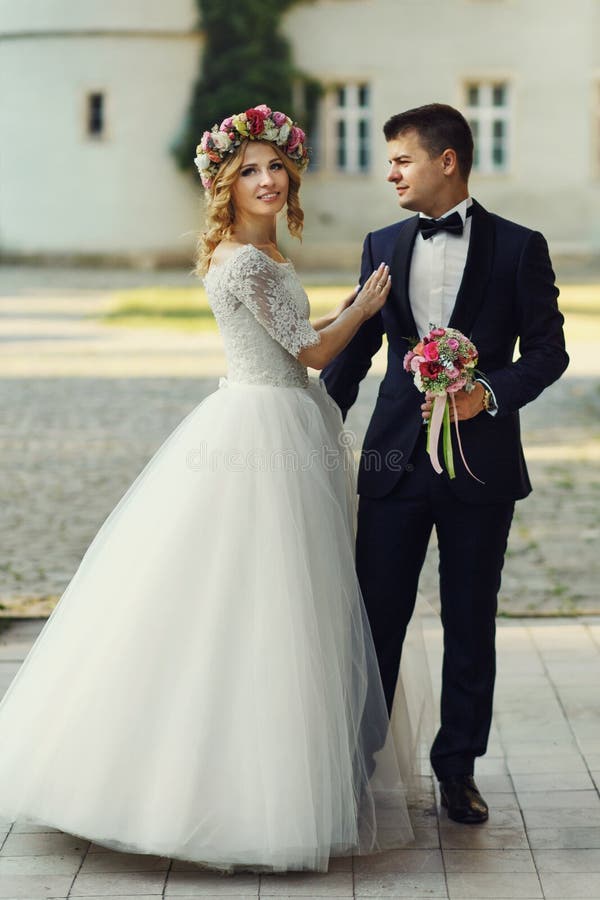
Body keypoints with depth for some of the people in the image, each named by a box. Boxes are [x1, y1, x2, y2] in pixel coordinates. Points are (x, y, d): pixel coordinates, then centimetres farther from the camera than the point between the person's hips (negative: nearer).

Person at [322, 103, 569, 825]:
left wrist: (491, 393, -18)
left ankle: (457, 767, 21)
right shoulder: (383, 246, 9)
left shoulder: (517, 247, -1)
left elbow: (547, 350, -1)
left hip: (480, 460, -2)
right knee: (377, 616, 4)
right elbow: (354, 350, 13)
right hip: (395, 458, 2)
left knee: (470, 622, 8)